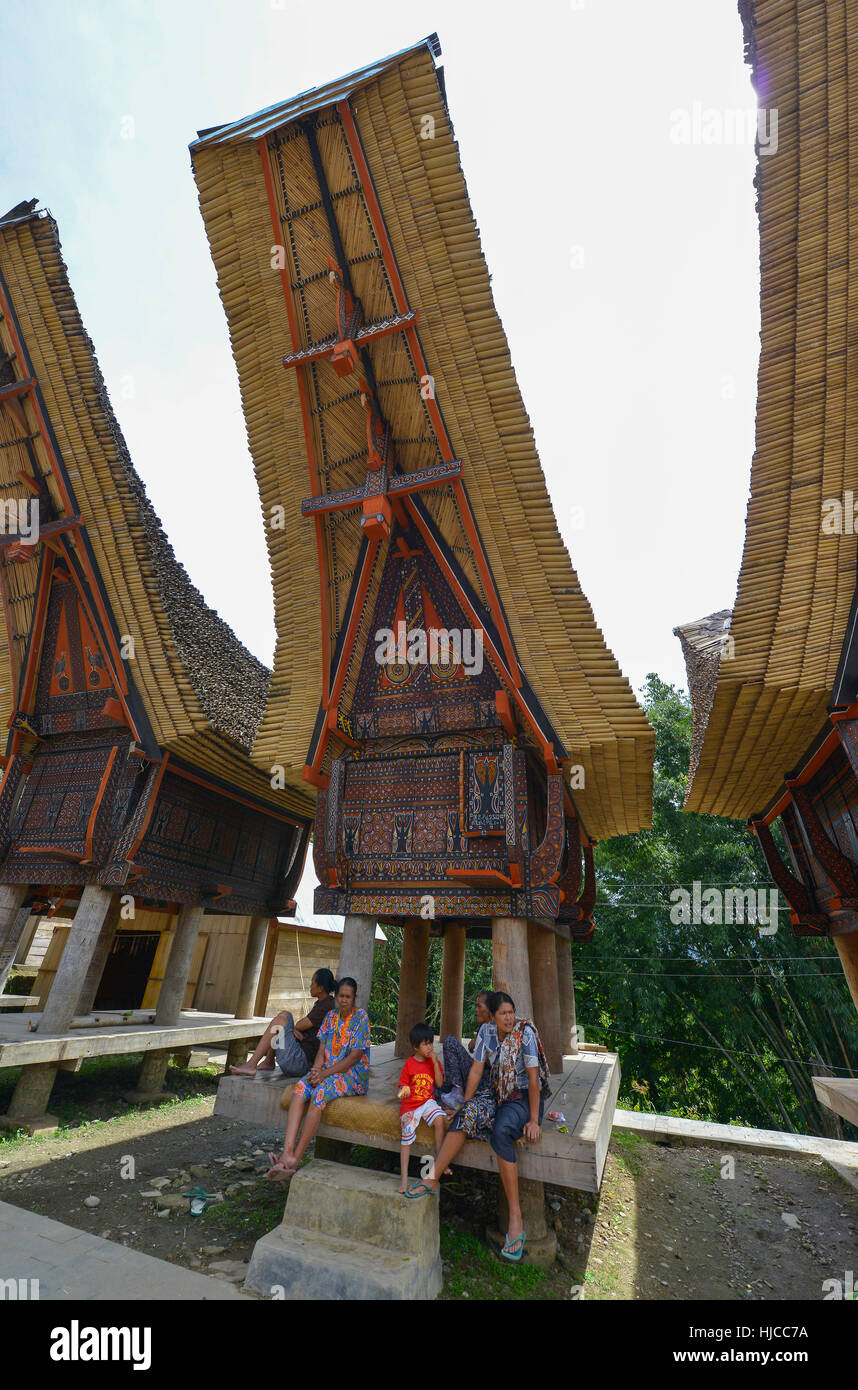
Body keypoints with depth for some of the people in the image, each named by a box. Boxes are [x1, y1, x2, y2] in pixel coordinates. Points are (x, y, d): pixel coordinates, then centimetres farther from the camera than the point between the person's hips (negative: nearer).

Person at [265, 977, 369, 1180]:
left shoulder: (361, 1017, -10)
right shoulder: (331, 1016, 9)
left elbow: (355, 1057, -14)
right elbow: (322, 1050, 8)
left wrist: (325, 1073, -17)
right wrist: (316, 1069, -12)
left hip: (354, 1075, -6)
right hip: (328, 1071, 6)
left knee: (320, 1092, -31)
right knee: (300, 1088, -22)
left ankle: (295, 1159, -24)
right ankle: (287, 1153, -30)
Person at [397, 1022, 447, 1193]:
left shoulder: (434, 1061, 5)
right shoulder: (409, 1064, -3)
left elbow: (440, 1083, -2)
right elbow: (403, 1086, 1)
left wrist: (435, 1063, -12)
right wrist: (402, 1093, -22)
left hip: (428, 1101, 2)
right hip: (410, 1104, -2)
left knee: (439, 1119, -25)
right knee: (407, 1135, -16)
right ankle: (404, 1178, -4)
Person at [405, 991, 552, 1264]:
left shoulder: (525, 1032, -19)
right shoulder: (487, 1031, -4)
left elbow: (533, 1079, -18)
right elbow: (476, 1070, 1)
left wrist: (534, 1121, -18)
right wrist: (465, 1106, 0)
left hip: (525, 1097, -4)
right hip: (499, 1093, 4)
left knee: (501, 1132, -32)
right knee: (467, 1113, -21)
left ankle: (515, 1220, -26)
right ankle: (433, 1179, -12)